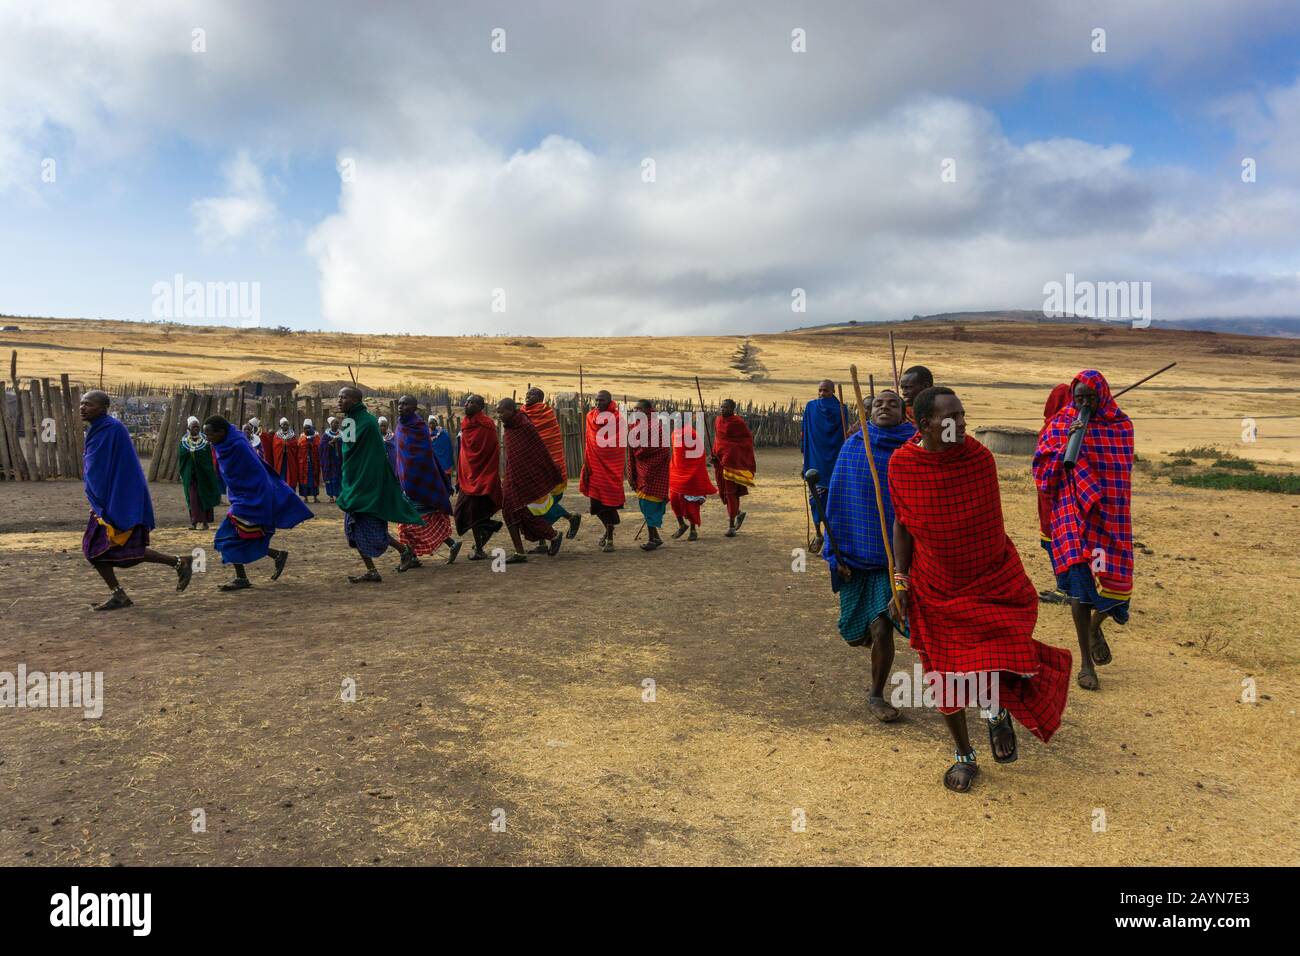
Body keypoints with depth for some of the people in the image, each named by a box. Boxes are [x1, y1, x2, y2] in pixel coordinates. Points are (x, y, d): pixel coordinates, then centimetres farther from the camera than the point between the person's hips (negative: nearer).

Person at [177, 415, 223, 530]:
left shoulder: (205, 440, -2)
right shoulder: (184, 441, 2)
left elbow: (210, 457, -4)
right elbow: (181, 456, -1)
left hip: (204, 473, 0)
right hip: (190, 474, 0)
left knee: (205, 496, 3)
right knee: (193, 497, -4)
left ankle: (205, 521, 13)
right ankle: (194, 521, -1)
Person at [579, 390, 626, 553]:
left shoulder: (617, 418, -5)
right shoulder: (590, 416, 5)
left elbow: (622, 442, 0)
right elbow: (587, 442, 7)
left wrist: (624, 463, -5)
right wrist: (586, 464, 3)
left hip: (612, 465, -3)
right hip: (596, 464, 3)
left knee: (609, 501, -2)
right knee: (596, 502, 7)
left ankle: (610, 538, 8)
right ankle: (608, 529, 33)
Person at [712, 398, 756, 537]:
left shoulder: (738, 422, -10)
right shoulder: (718, 420, 9)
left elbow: (748, 439, -6)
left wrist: (734, 451, -12)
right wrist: (714, 453, 8)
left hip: (732, 460, -7)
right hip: (720, 460, 7)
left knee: (730, 491, -8)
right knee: (723, 491, 12)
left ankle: (731, 525, -2)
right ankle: (738, 513, 36)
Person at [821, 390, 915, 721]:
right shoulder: (853, 447, 0)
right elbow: (838, 501, 1)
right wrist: (838, 552, -3)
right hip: (860, 551, 1)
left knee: (882, 628, -5)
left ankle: (876, 695, 18)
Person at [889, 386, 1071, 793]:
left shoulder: (980, 457, -10)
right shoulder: (901, 465, -11)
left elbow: (989, 518, 4)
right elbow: (902, 523, 0)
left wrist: (1006, 570, 10)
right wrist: (901, 578, -4)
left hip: (993, 583, 0)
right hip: (936, 591, 0)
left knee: (1003, 660, -8)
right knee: (946, 674, 8)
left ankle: (998, 713, 30)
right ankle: (964, 756, 31)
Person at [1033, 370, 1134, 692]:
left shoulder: (1121, 426, 6)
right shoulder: (1060, 424, -1)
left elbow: (1120, 472, 17)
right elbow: (1042, 469, -7)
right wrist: (1064, 442, -19)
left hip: (1110, 517, 3)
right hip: (1074, 514, -3)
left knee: (1114, 583, 1)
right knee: (1082, 580, -9)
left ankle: (1095, 628, 39)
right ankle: (1086, 662, 4)